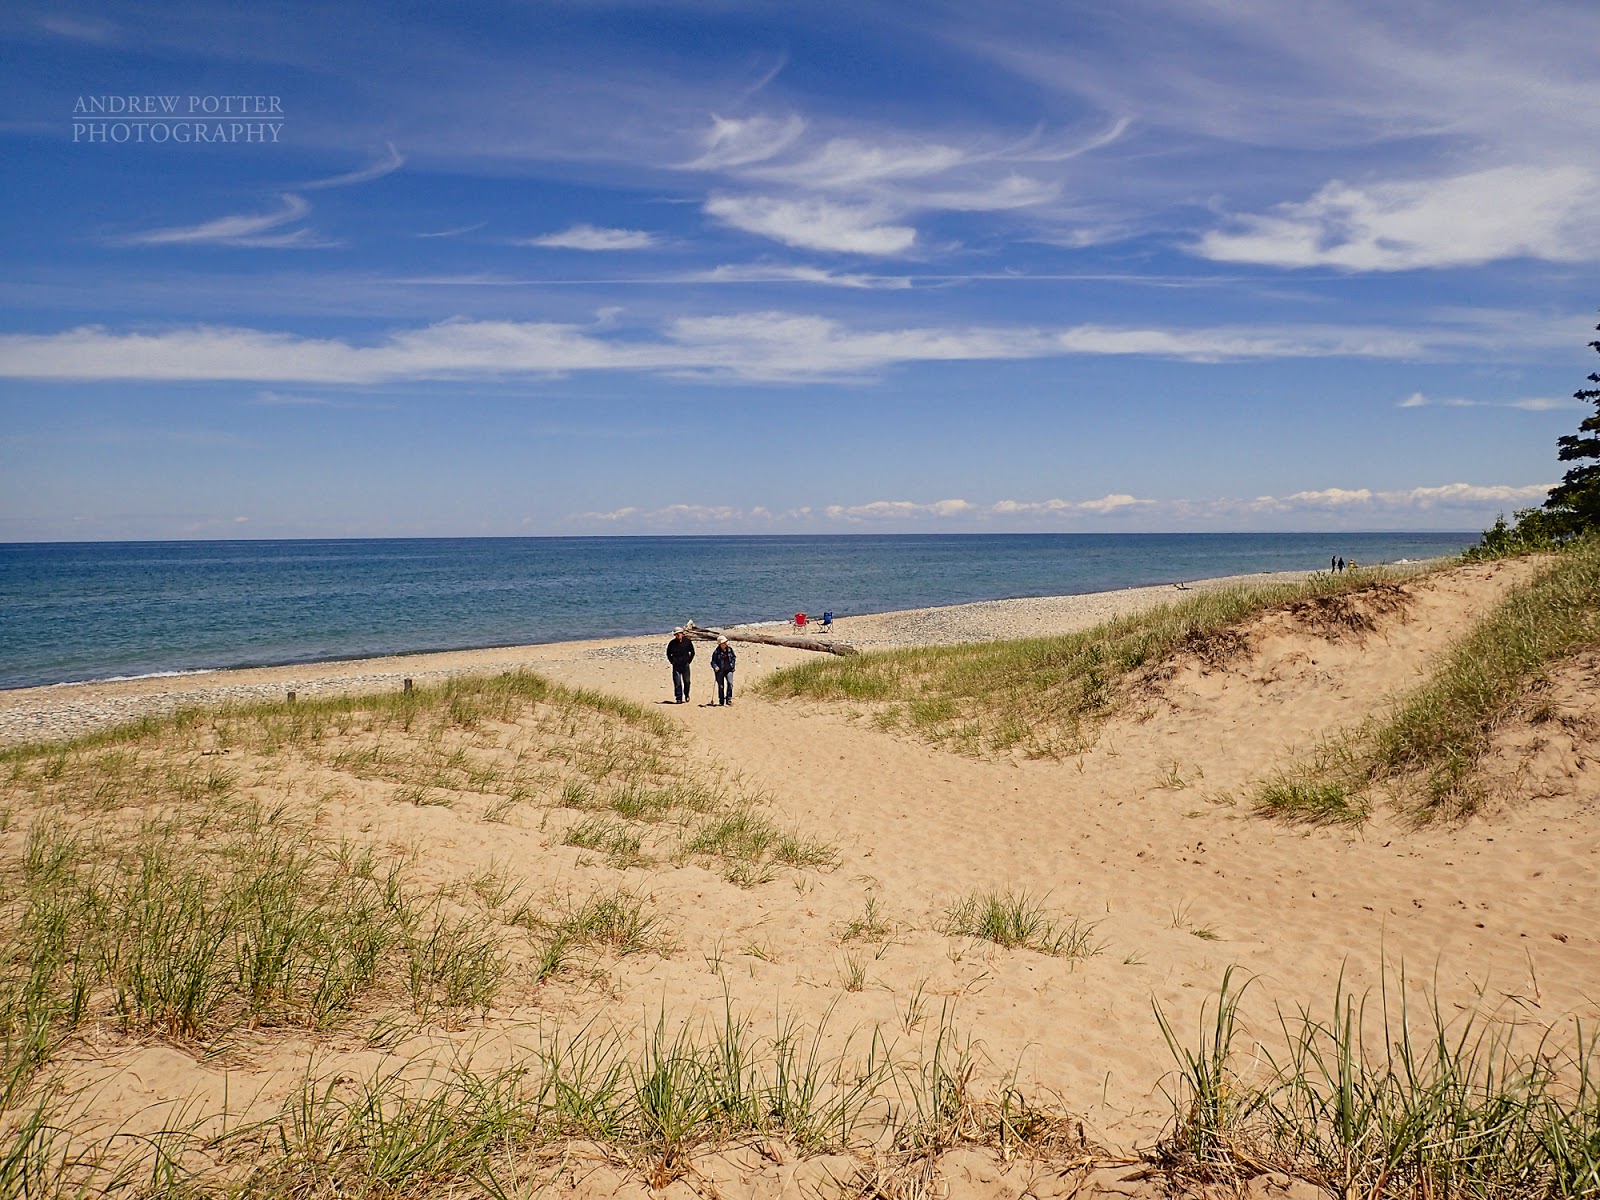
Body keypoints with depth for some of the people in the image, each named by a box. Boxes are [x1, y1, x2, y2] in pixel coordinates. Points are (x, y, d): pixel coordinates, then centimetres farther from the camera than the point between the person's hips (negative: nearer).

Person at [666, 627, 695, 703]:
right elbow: (668, 654, 12)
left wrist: (689, 660, 5)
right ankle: (679, 698, 1)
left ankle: (686, 695, 31)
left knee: (686, 682, 7)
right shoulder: (672, 643, -2)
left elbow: (692, 652, 11)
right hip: (676, 666, -1)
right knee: (677, 683, -4)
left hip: (685, 665, 1)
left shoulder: (687, 641, 0)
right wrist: (672, 661, 3)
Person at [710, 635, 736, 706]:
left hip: (729, 670, 3)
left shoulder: (730, 649, 3)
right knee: (721, 686, 6)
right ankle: (721, 701, 17)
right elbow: (713, 661, -10)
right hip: (720, 671, -2)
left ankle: (729, 699, -9)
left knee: (730, 683, -16)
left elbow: (734, 657, 19)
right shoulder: (716, 652, -10)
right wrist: (715, 666, -27)